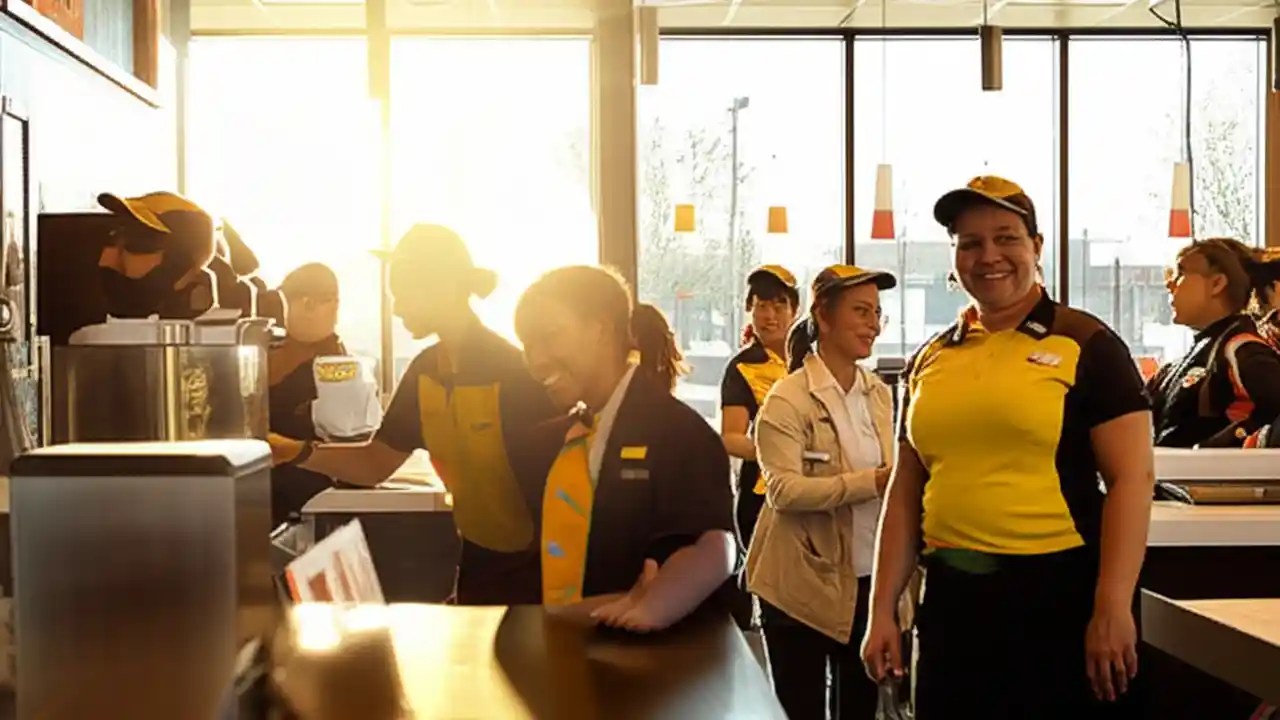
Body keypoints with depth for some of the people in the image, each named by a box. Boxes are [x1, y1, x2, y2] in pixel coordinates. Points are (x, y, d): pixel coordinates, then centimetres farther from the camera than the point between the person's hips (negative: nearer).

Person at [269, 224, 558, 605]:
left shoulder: (515, 372, -22)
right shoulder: (425, 371, 1)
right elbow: (375, 464, 6)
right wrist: (298, 452, -10)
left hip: (539, 569, -7)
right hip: (478, 562, 7)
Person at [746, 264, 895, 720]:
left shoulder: (879, 394, 7)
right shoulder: (788, 399, -12)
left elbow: (886, 480, 14)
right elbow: (785, 490, -22)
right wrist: (873, 481, -27)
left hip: (868, 579, 6)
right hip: (802, 582, -6)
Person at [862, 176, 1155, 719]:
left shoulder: (1086, 345, -4)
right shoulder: (929, 359, 9)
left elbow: (1132, 478, -9)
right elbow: (905, 490, 11)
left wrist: (1112, 609, -16)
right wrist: (882, 609, 7)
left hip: (1059, 593, -4)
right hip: (950, 597, 4)